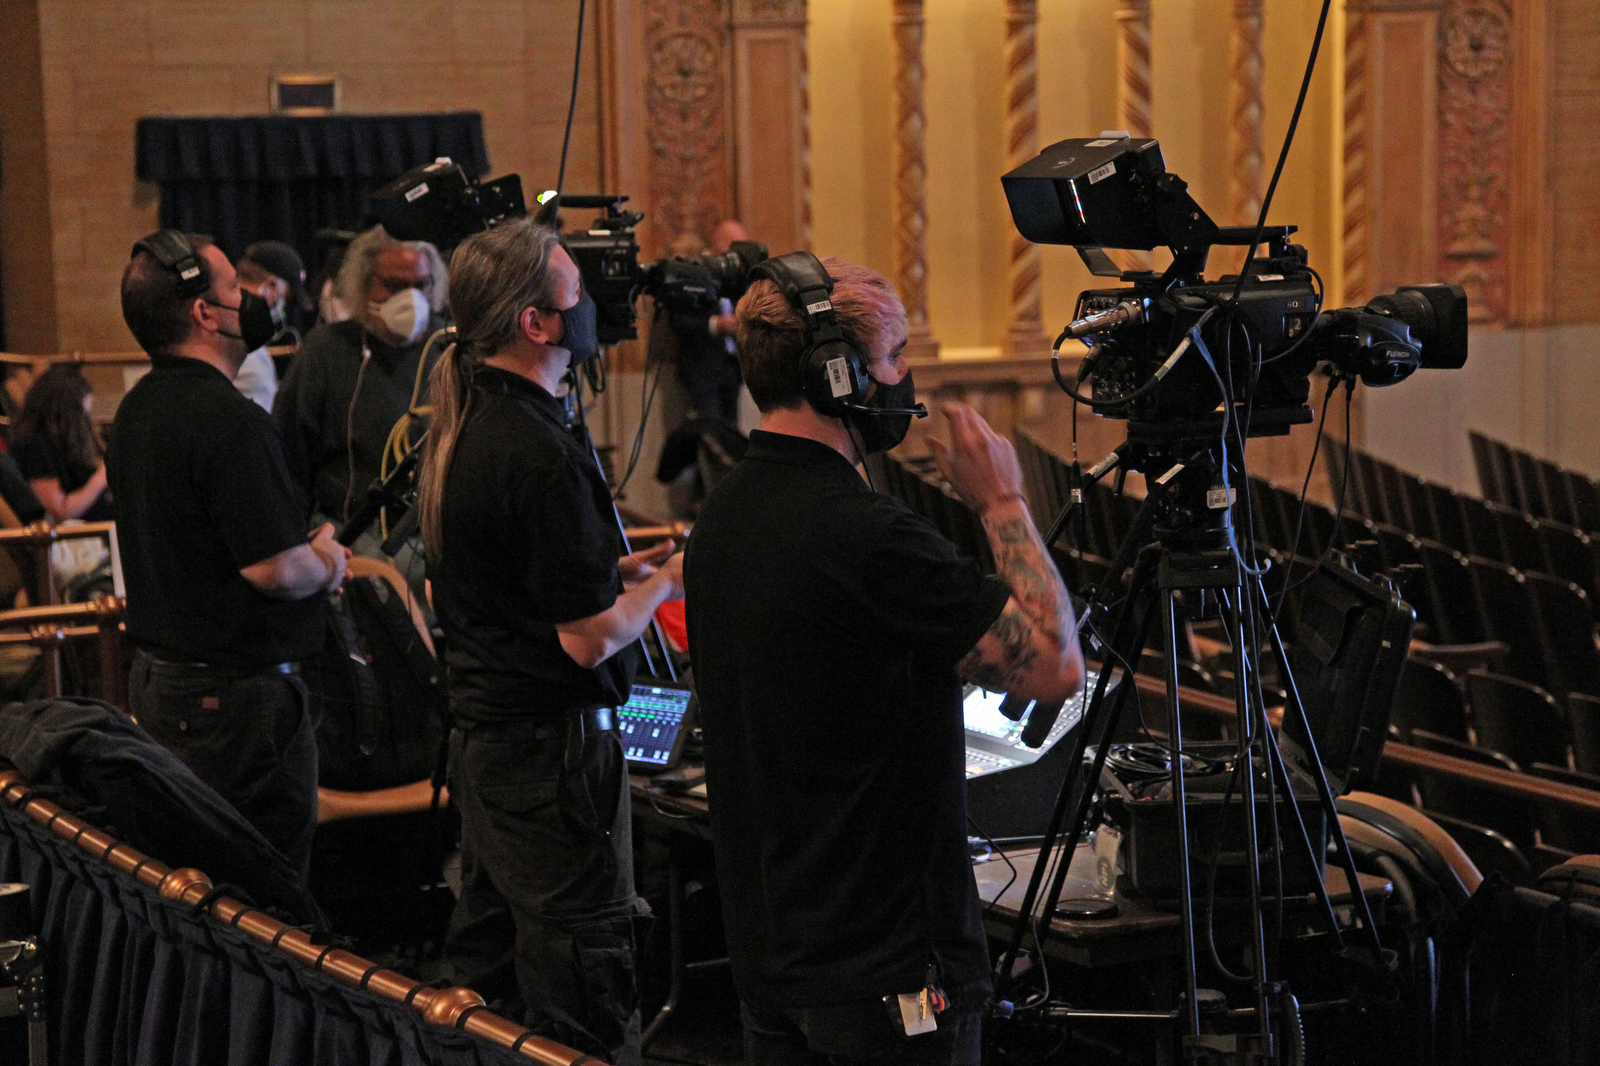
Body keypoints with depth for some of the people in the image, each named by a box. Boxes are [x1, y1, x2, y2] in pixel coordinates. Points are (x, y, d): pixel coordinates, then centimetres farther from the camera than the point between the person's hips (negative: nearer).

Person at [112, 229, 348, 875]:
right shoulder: (227, 418, -21)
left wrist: (303, 551, 14)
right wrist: (327, 565, -3)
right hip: (238, 694, -10)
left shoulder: (136, 410, 11)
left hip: (154, 679, 10)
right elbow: (275, 569, -24)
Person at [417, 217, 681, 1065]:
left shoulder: (456, 430, 8)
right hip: (551, 748, -10)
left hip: (478, 734, 10)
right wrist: (664, 583, -3)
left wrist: (619, 569, 14)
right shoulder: (543, 455, -22)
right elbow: (591, 638, -20)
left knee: (483, 981, 18)